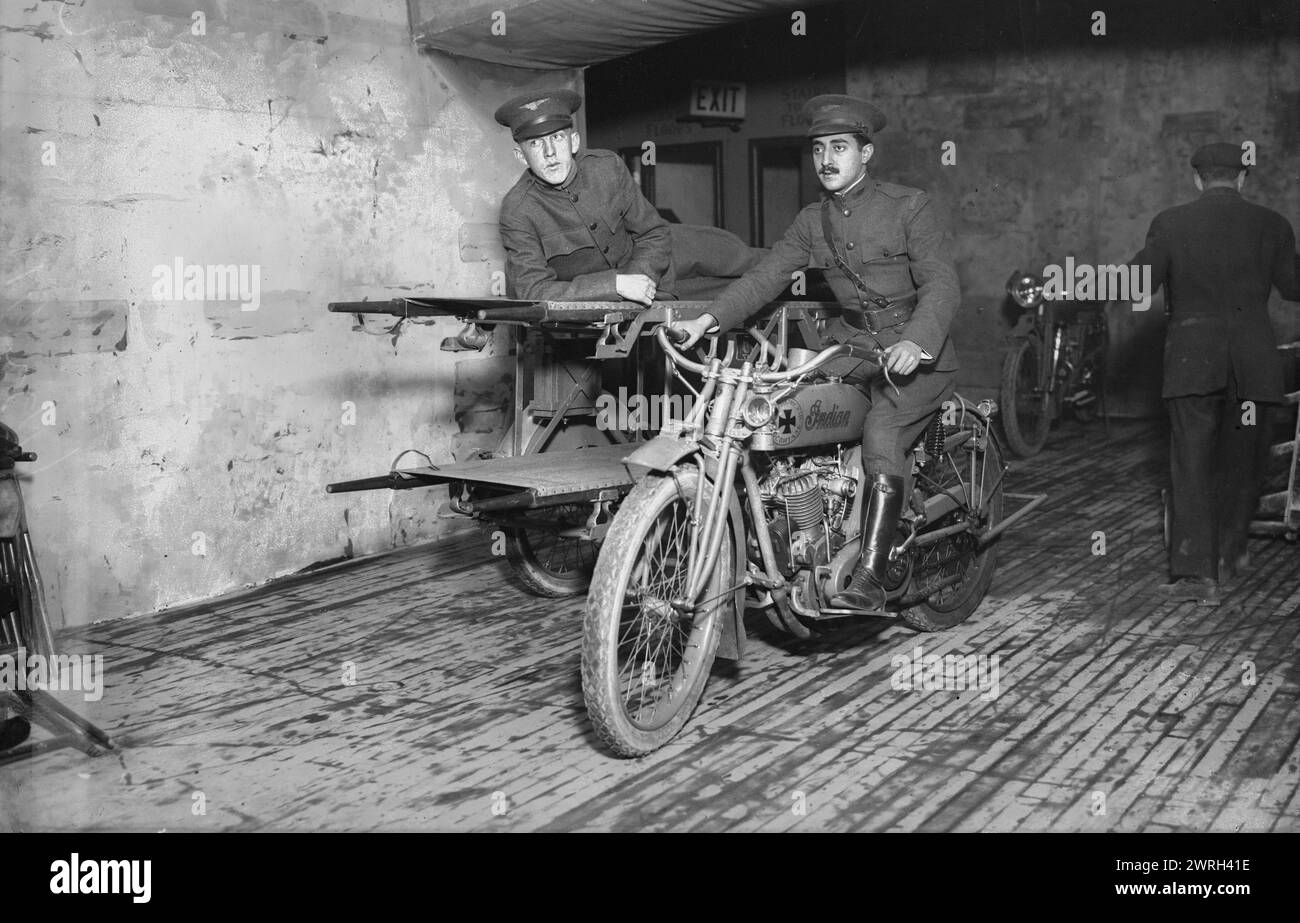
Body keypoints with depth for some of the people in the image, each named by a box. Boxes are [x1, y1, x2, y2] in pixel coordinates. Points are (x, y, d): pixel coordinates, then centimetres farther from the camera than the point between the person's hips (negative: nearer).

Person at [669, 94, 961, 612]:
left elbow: (940, 283, -13)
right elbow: (764, 278, 2)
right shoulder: (812, 222, 11)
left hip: (916, 352, -5)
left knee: (880, 439, -28)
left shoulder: (909, 207, -5)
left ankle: (869, 579, -26)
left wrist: (914, 342, -32)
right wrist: (709, 320, -14)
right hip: (854, 346, 6)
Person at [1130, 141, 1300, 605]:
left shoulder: (1170, 223, -2)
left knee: (1191, 465, -1)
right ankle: (1228, 555, 28)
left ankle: (1196, 572, -8)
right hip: (1252, 358, 2)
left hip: (1191, 361, -1)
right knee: (1241, 462, 17)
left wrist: (1145, 255, 16)